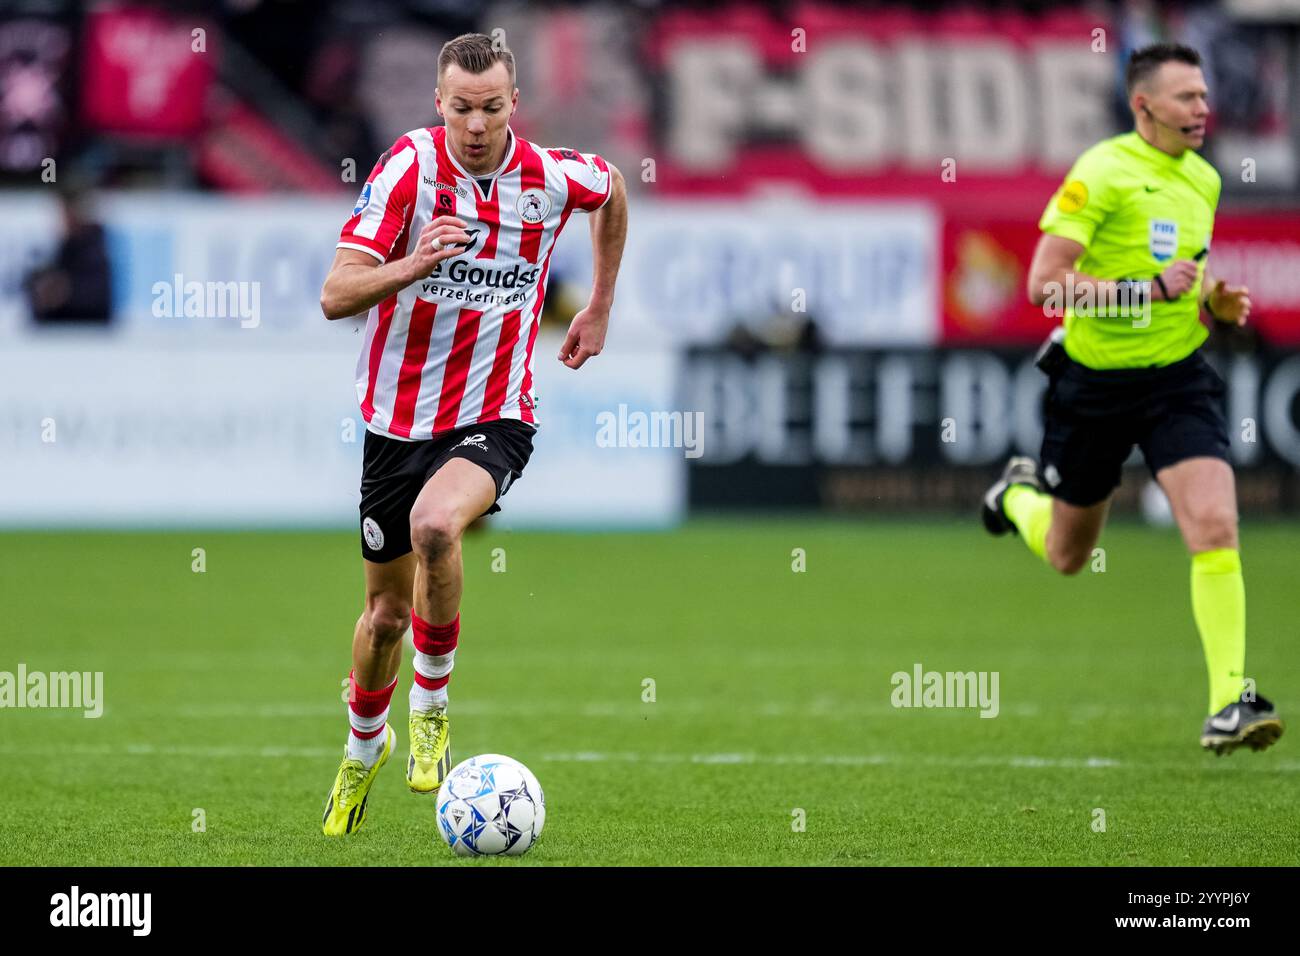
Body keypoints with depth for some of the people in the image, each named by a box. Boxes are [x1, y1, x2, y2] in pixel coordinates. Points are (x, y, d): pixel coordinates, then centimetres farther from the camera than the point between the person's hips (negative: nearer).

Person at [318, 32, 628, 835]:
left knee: (435, 525, -33)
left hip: (495, 419, -1)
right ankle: (364, 747, 43)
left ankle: (432, 707, -11)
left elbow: (614, 190, 19)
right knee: (388, 609, 13)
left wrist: (600, 309, 21)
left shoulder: (553, 176, -8)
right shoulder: (410, 165, -14)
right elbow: (336, 296, -20)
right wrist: (411, 265, -38)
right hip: (400, 419, 1)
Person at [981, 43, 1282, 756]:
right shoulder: (1102, 173, -17)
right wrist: (1150, 289, -27)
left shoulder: (1203, 179, 6)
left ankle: (1229, 702, -17)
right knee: (1067, 557, 15)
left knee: (1215, 529, -18)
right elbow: (1044, 281, -22)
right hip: (1095, 381, -4)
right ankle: (1020, 495, 51)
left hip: (1179, 377, 4)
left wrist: (1213, 302, 3)